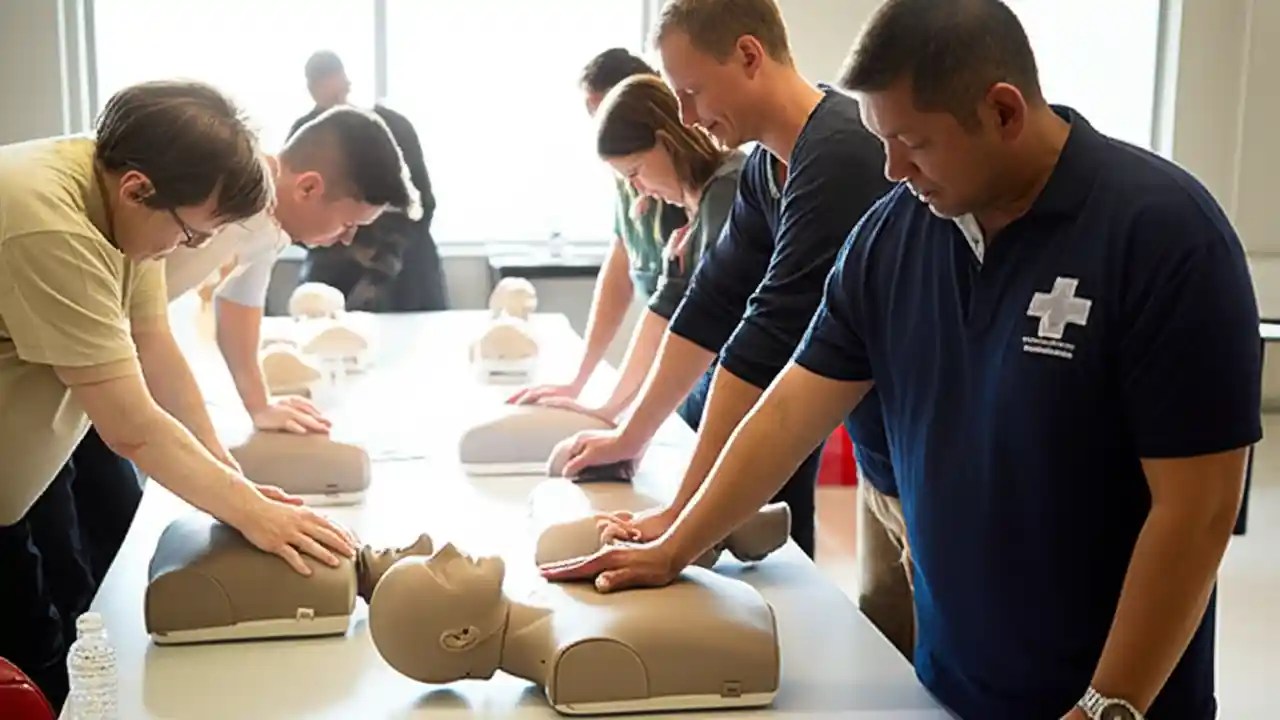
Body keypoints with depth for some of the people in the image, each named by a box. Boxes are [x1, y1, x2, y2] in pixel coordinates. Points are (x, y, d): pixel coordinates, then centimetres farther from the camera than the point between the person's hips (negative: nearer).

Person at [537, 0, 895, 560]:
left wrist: (682, 514, -20)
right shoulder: (766, 167, 3)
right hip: (885, 446, 8)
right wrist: (630, 438, 13)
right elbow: (714, 304, 10)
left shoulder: (840, 155, -25)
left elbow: (771, 339, -26)